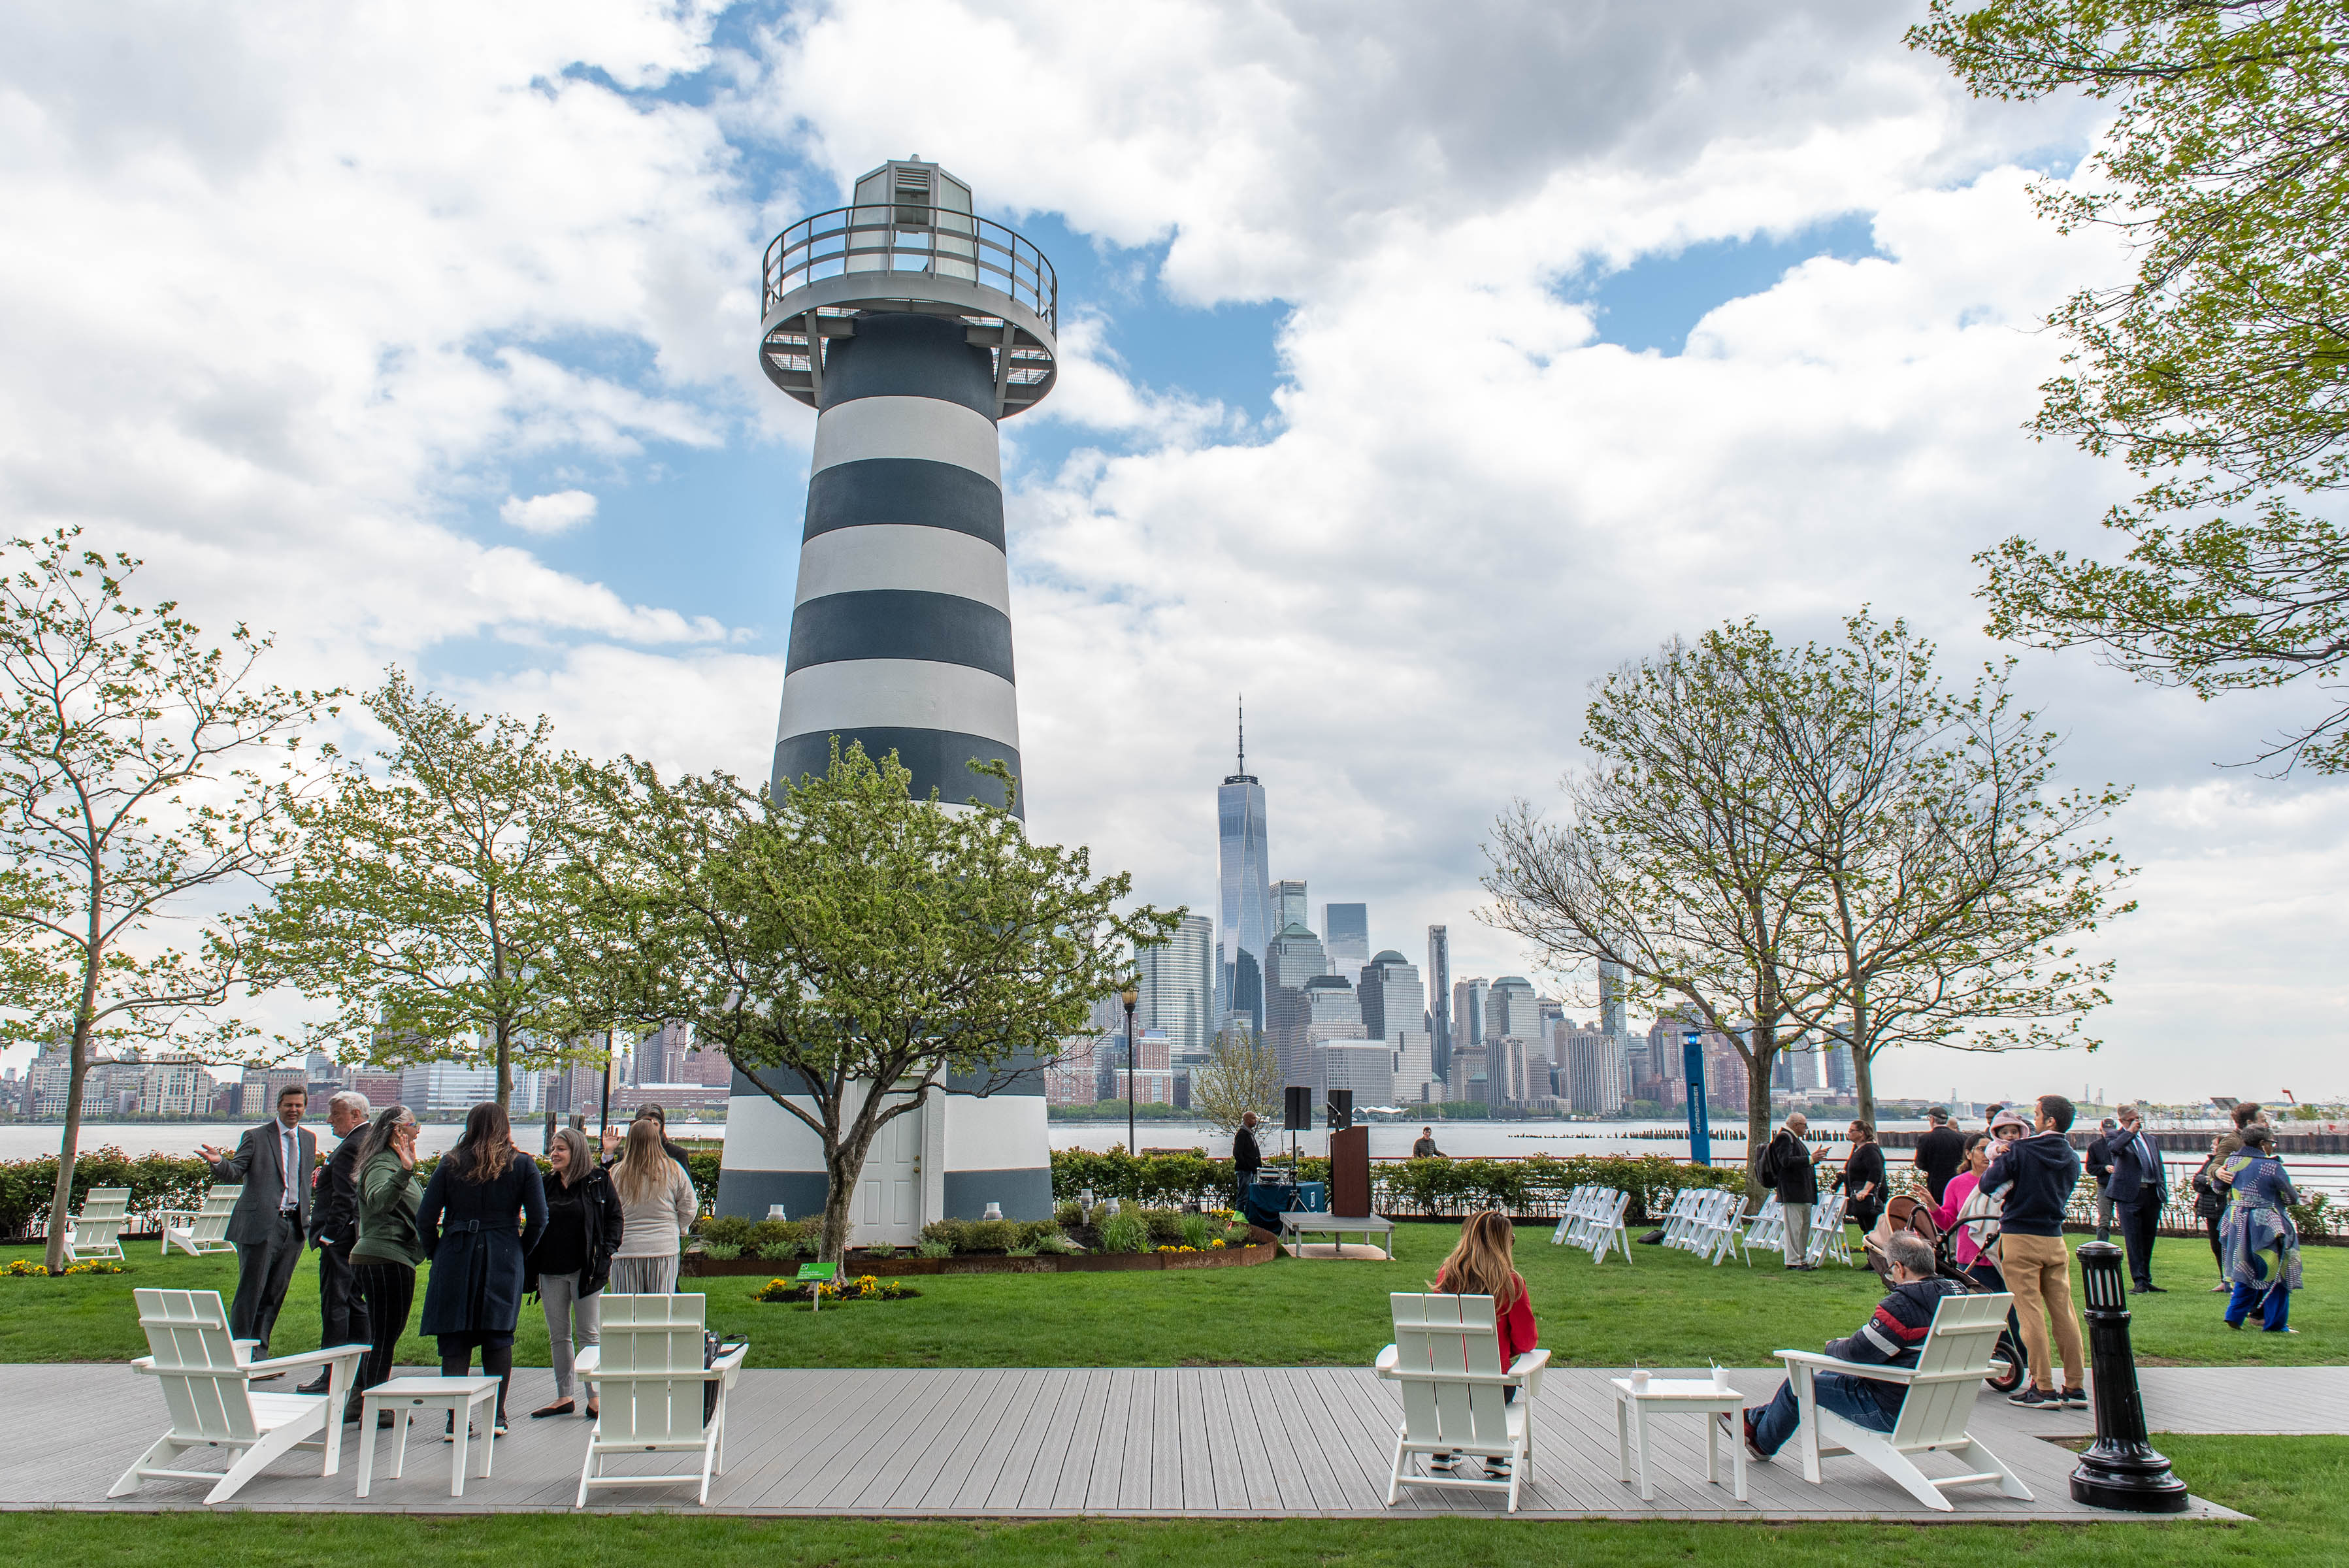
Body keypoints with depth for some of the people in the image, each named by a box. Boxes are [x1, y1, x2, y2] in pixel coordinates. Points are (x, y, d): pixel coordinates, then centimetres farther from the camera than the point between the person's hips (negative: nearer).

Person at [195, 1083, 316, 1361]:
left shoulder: (309, 1140, 15)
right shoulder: (256, 1137, 0)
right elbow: (233, 1173, -7)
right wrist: (218, 1162, -28)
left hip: (294, 1225, 5)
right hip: (261, 1224, -5)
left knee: (275, 1293, 9)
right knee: (251, 1291, -4)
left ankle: (259, 1354, 16)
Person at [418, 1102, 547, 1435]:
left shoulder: (451, 1164, 2)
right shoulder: (522, 1166, 2)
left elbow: (425, 1219, 0)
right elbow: (538, 1219, -2)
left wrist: (436, 1253, 12)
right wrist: (519, 1253, 10)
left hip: (456, 1257, 0)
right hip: (503, 1258, 0)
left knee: (455, 1341, 5)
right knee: (499, 1338, 9)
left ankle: (456, 1419, 3)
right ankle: (496, 1417, 9)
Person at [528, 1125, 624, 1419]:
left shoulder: (598, 1181, -2)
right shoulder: (547, 1185, 12)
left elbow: (615, 1218, -1)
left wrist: (605, 1252, -12)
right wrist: (531, 1268, 7)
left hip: (586, 1270, -5)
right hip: (551, 1272, 5)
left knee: (589, 1334, -2)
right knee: (558, 1336, 10)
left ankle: (594, 1397, 3)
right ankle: (563, 1397, 19)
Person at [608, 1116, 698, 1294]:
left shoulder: (616, 1173, -5)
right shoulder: (673, 1170, -3)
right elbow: (689, 1208, 2)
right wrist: (680, 1230, 19)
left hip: (625, 1249, 0)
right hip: (664, 1248, 0)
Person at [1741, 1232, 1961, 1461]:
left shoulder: (1901, 1305, -27)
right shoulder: (1957, 1292, 0)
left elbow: (1859, 1353, -22)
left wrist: (1833, 1347, 1)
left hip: (1889, 1411, -9)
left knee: (1797, 1384, 9)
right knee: (1831, 1374, 27)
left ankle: (1762, 1441, 35)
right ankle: (1757, 1417, 39)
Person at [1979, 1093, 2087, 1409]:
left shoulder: (2020, 1151, -12)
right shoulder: (2072, 1159, 8)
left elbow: (1988, 1185, -12)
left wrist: (1995, 1162, 8)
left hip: (2020, 1238, -6)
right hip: (2055, 1240, 6)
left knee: (2031, 1313, -3)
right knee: (2063, 1312, 9)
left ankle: (2044, 1389, -2)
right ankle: (2076, 1386, 13)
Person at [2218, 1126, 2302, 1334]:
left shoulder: (2232, 1161, 3)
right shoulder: (2271, 1166, -15)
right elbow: (2291, 1198, -3)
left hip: (2238, 1225, 6)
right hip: (2267, 1228, -6)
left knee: (2247, 1273, 17)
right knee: (2276, 1274, 6)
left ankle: (2234, 1315, 12)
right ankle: (2275, 1323, 9)